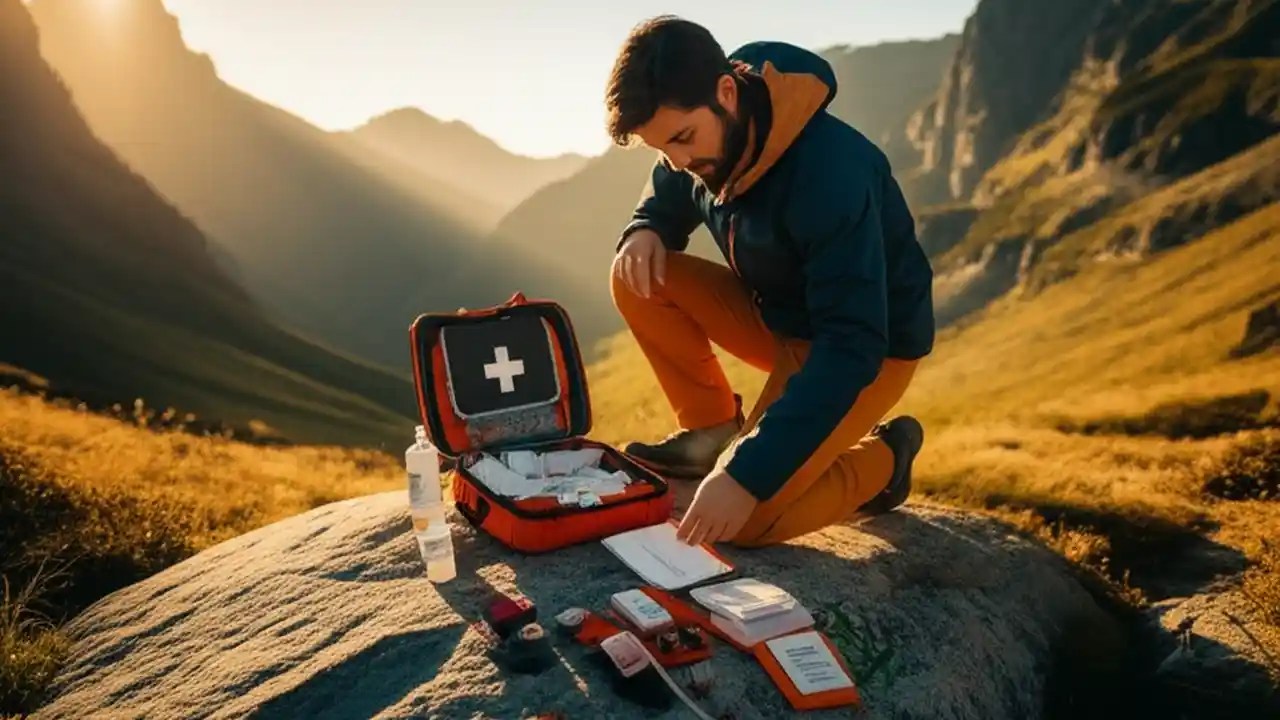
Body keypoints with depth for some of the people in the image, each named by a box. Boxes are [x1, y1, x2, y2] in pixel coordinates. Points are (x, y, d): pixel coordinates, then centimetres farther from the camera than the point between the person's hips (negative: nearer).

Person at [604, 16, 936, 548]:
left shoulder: (829, 172, -33)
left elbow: (851, 348, -35)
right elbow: (664, 205, 11)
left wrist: (746, 475, -40)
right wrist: (645, 232, -16)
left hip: (869, 348, -7)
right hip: (774, 314, 7)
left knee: (745, 521, -20)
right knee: (637, 278, -11)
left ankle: (882, 458, 6)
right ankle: (714, 429, 2)